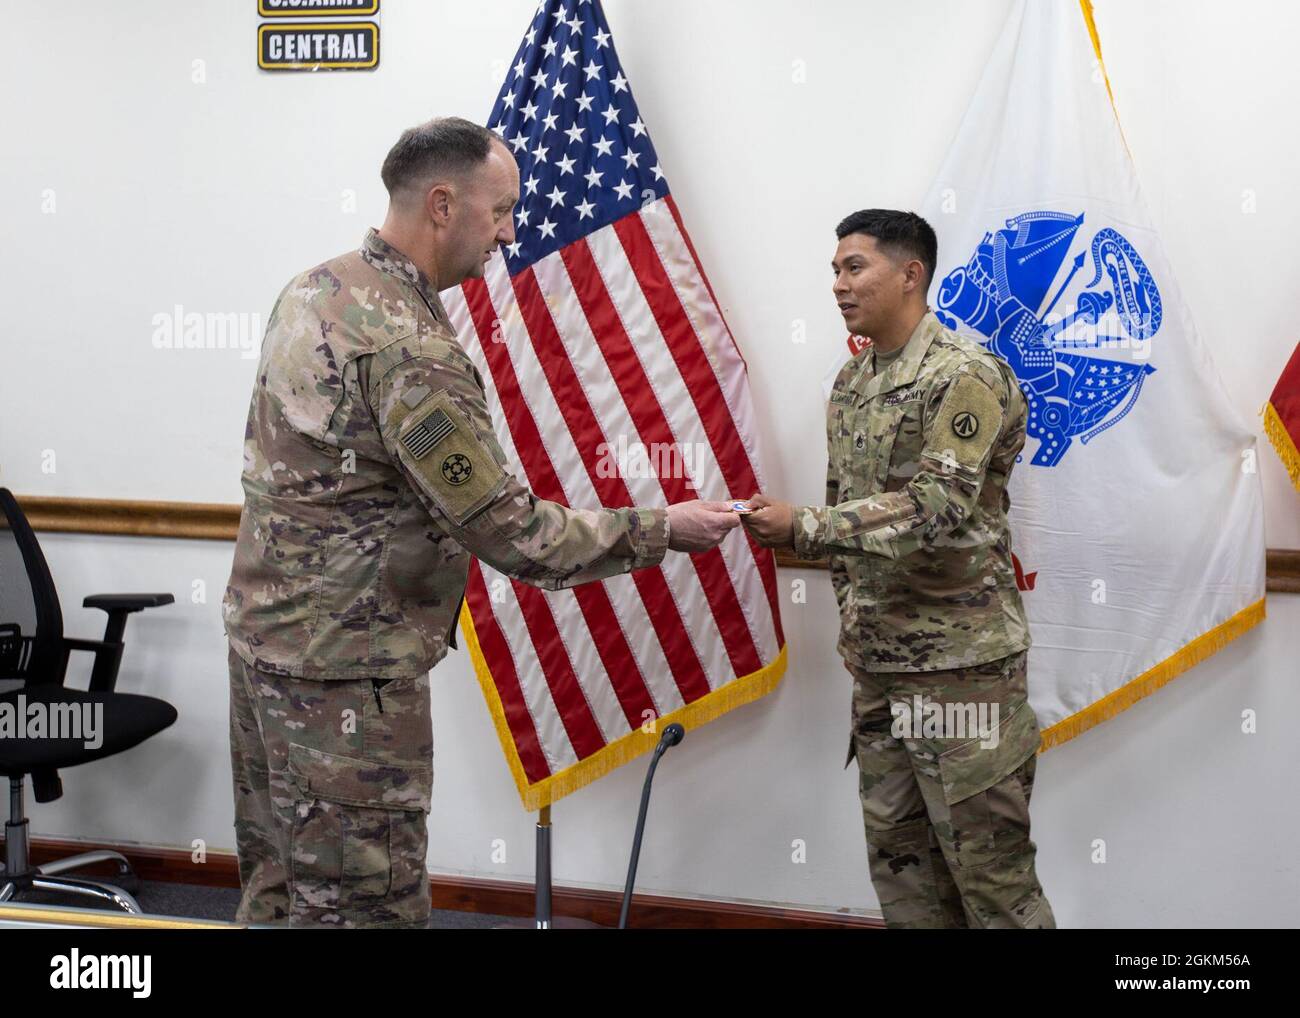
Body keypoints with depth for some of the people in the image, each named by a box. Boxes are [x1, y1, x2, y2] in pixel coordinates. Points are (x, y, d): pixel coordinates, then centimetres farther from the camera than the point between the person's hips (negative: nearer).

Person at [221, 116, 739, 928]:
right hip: (346, 666, -10)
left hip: (264, 626, 10)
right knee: (364, 903, -2)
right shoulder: (411, 347, -23)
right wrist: (660, 532, -10)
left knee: (280, 885, 18)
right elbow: (513, 534, -20)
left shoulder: (314, 290, 6)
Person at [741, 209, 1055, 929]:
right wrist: (852, 621, 9)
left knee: (989, 869, -4)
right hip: (878, 663, 8)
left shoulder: (968, 376, -13)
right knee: (898, 856, 12)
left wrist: (799, 527, -27)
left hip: (961, 659, -8)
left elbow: (938, 504, -23)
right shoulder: (851, 384, 13)